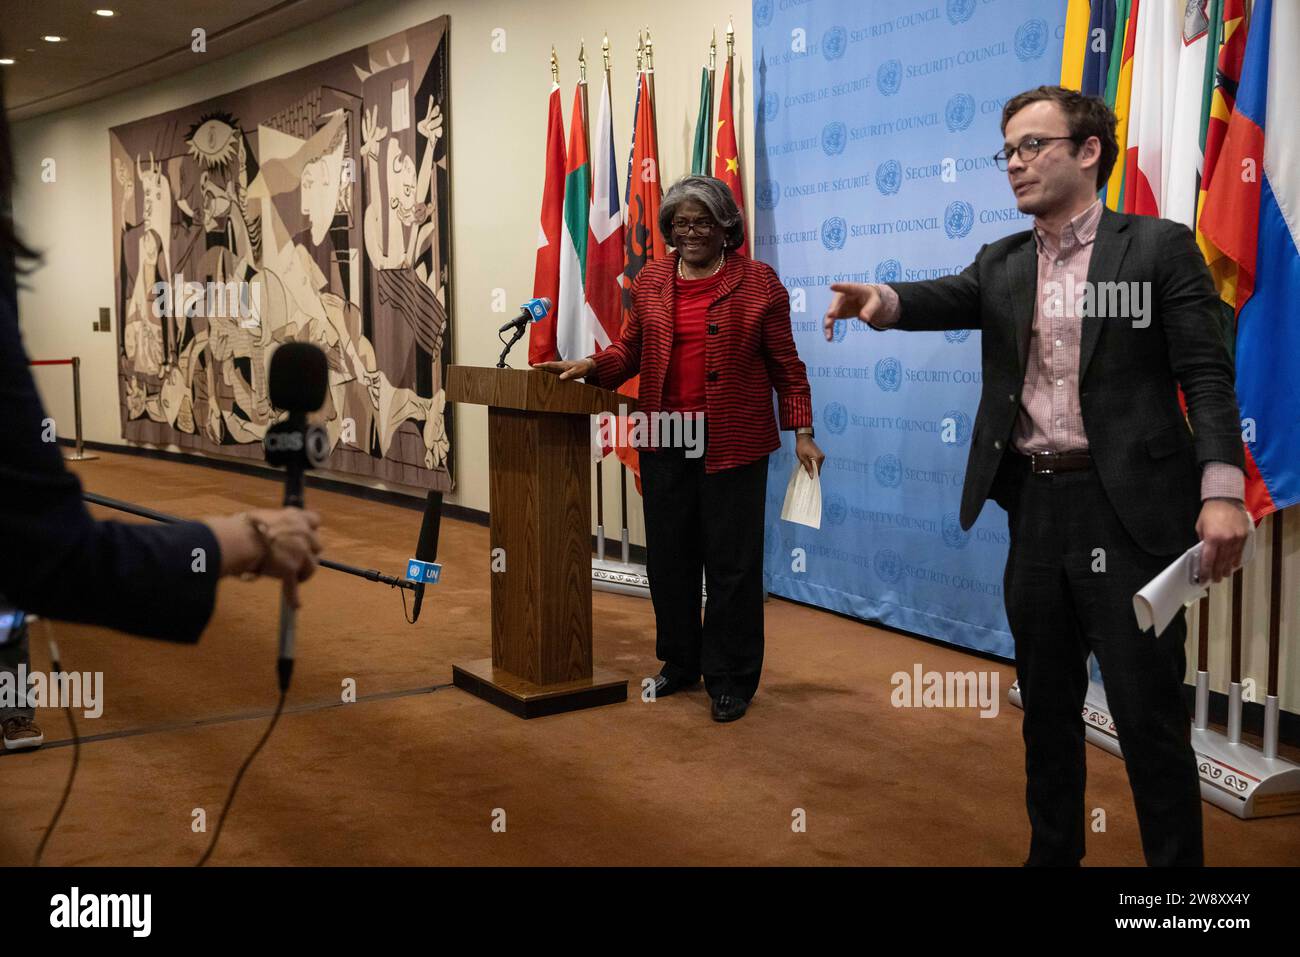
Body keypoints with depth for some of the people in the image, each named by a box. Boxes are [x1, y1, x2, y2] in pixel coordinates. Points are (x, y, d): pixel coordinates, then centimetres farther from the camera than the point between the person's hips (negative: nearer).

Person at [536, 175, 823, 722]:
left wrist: (802, 432, -5)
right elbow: (631, 351, 10)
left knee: (731, 560, 2)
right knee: (669, 554, 12)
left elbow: (785, 365, -1)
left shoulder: (758, 281, -1)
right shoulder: (651, 281, 10)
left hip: (733, 442, -4)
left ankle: (730, 679, 14)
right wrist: (591, 366, -9)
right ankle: (680, 661, 30)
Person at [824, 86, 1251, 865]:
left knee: (1149, 712, 1)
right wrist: (881, 300, -30)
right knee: (1047, 704, 15)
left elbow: (1208, 376, -7)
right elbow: (944, 299, -7)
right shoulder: (1002, 264, 11)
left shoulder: (1160, 247, -2)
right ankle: (1053, 851, 31)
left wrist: (1222, 488, -19)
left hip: (1129, 509, -5)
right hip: (1035, 507, 5)